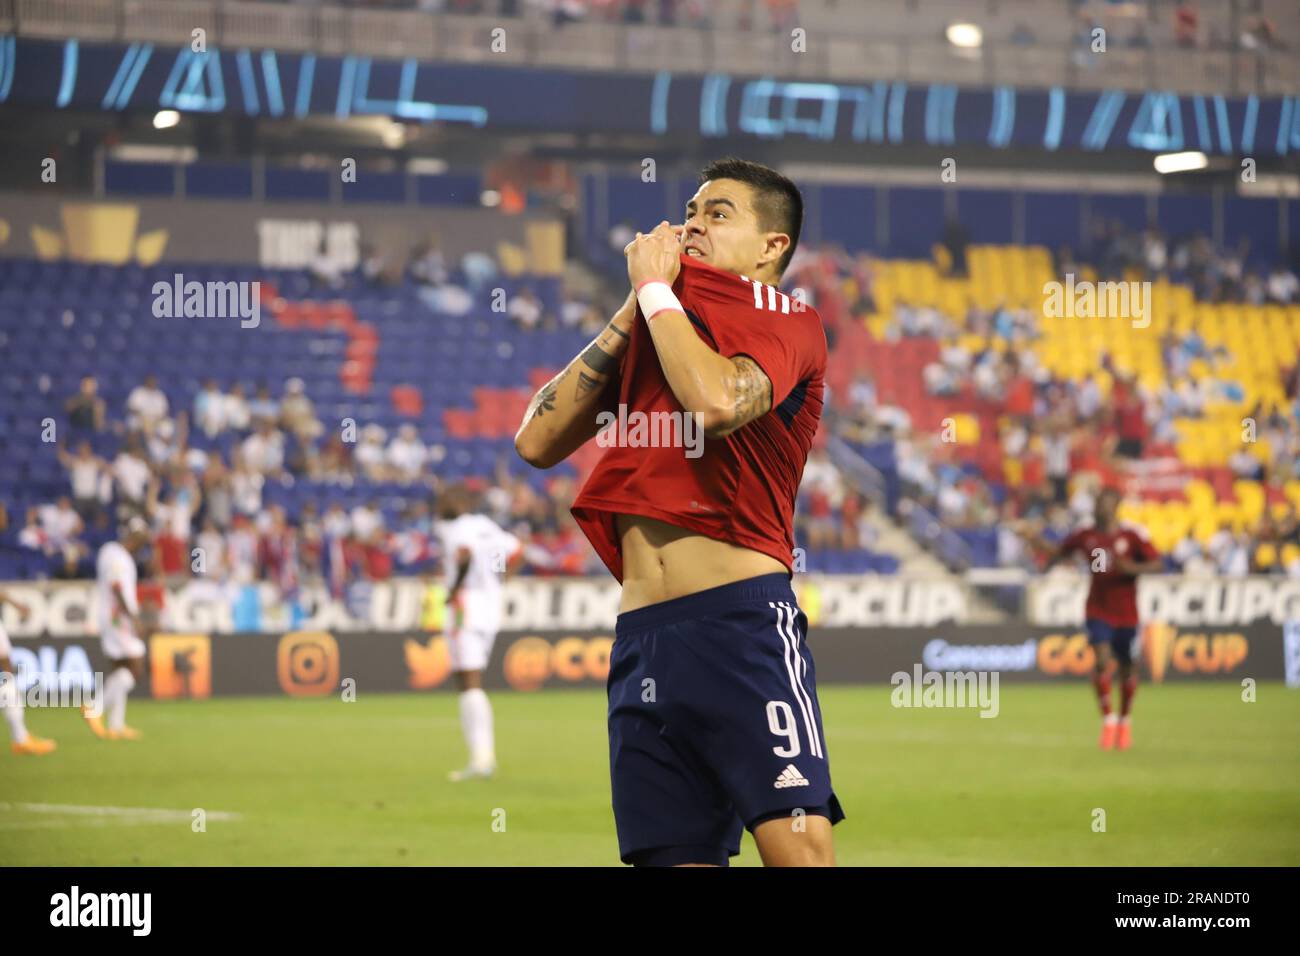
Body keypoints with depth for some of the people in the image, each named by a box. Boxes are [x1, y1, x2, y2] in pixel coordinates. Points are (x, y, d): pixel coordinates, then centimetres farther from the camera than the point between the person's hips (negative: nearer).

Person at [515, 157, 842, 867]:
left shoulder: (786, 324, 3)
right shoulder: (651, 333, 21)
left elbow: (715, 401, -19)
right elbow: (537, 441, 14)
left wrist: (657, 290, -3)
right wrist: (631, 312, 10)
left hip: (740, 620, -6)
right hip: (641, 636, 6)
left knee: (799, 846, -18)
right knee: (671, 856, 0)